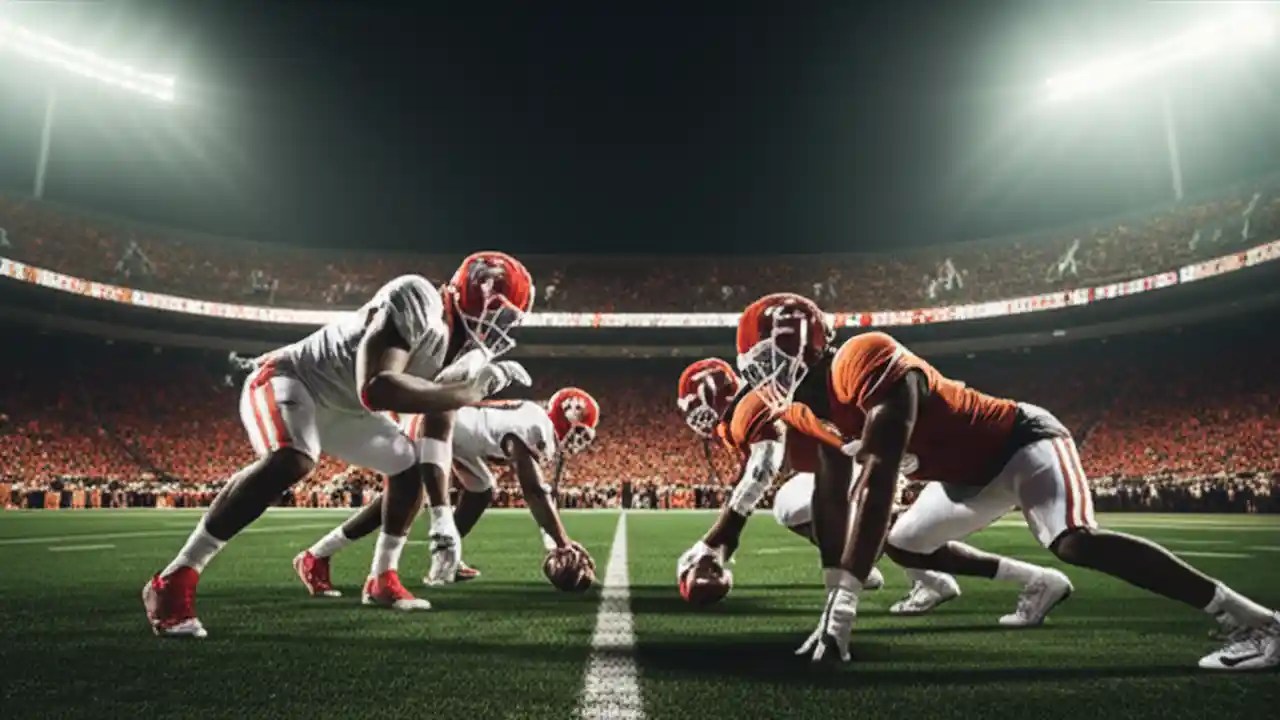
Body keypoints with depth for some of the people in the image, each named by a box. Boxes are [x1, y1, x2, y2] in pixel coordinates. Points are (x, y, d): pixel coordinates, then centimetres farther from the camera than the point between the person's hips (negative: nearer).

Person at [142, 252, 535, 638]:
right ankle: (173, 581, -25)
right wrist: (469, 391, -41)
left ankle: (383, 578, 23)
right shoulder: (418, 303, -33)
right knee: (291, 461, -36)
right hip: (287, 380, -9)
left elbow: (439, 435, 0)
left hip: (338, 406, 9)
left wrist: (442, 514, -8)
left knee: (410, 466, 9)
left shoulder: (465, 354, -5)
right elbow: (376, 389, -45)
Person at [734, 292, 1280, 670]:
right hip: (972, 473, 10)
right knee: (903, 545, 16)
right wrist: (832, 602, 0)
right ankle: (1039, 583, 28)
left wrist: (843, 604, -39)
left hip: (1020, 441, -9)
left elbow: (877, 487, -39)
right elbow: (831, 502, 1)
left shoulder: (866, 362, -33)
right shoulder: (810, 405, -3)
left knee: (1075, 541, -30)